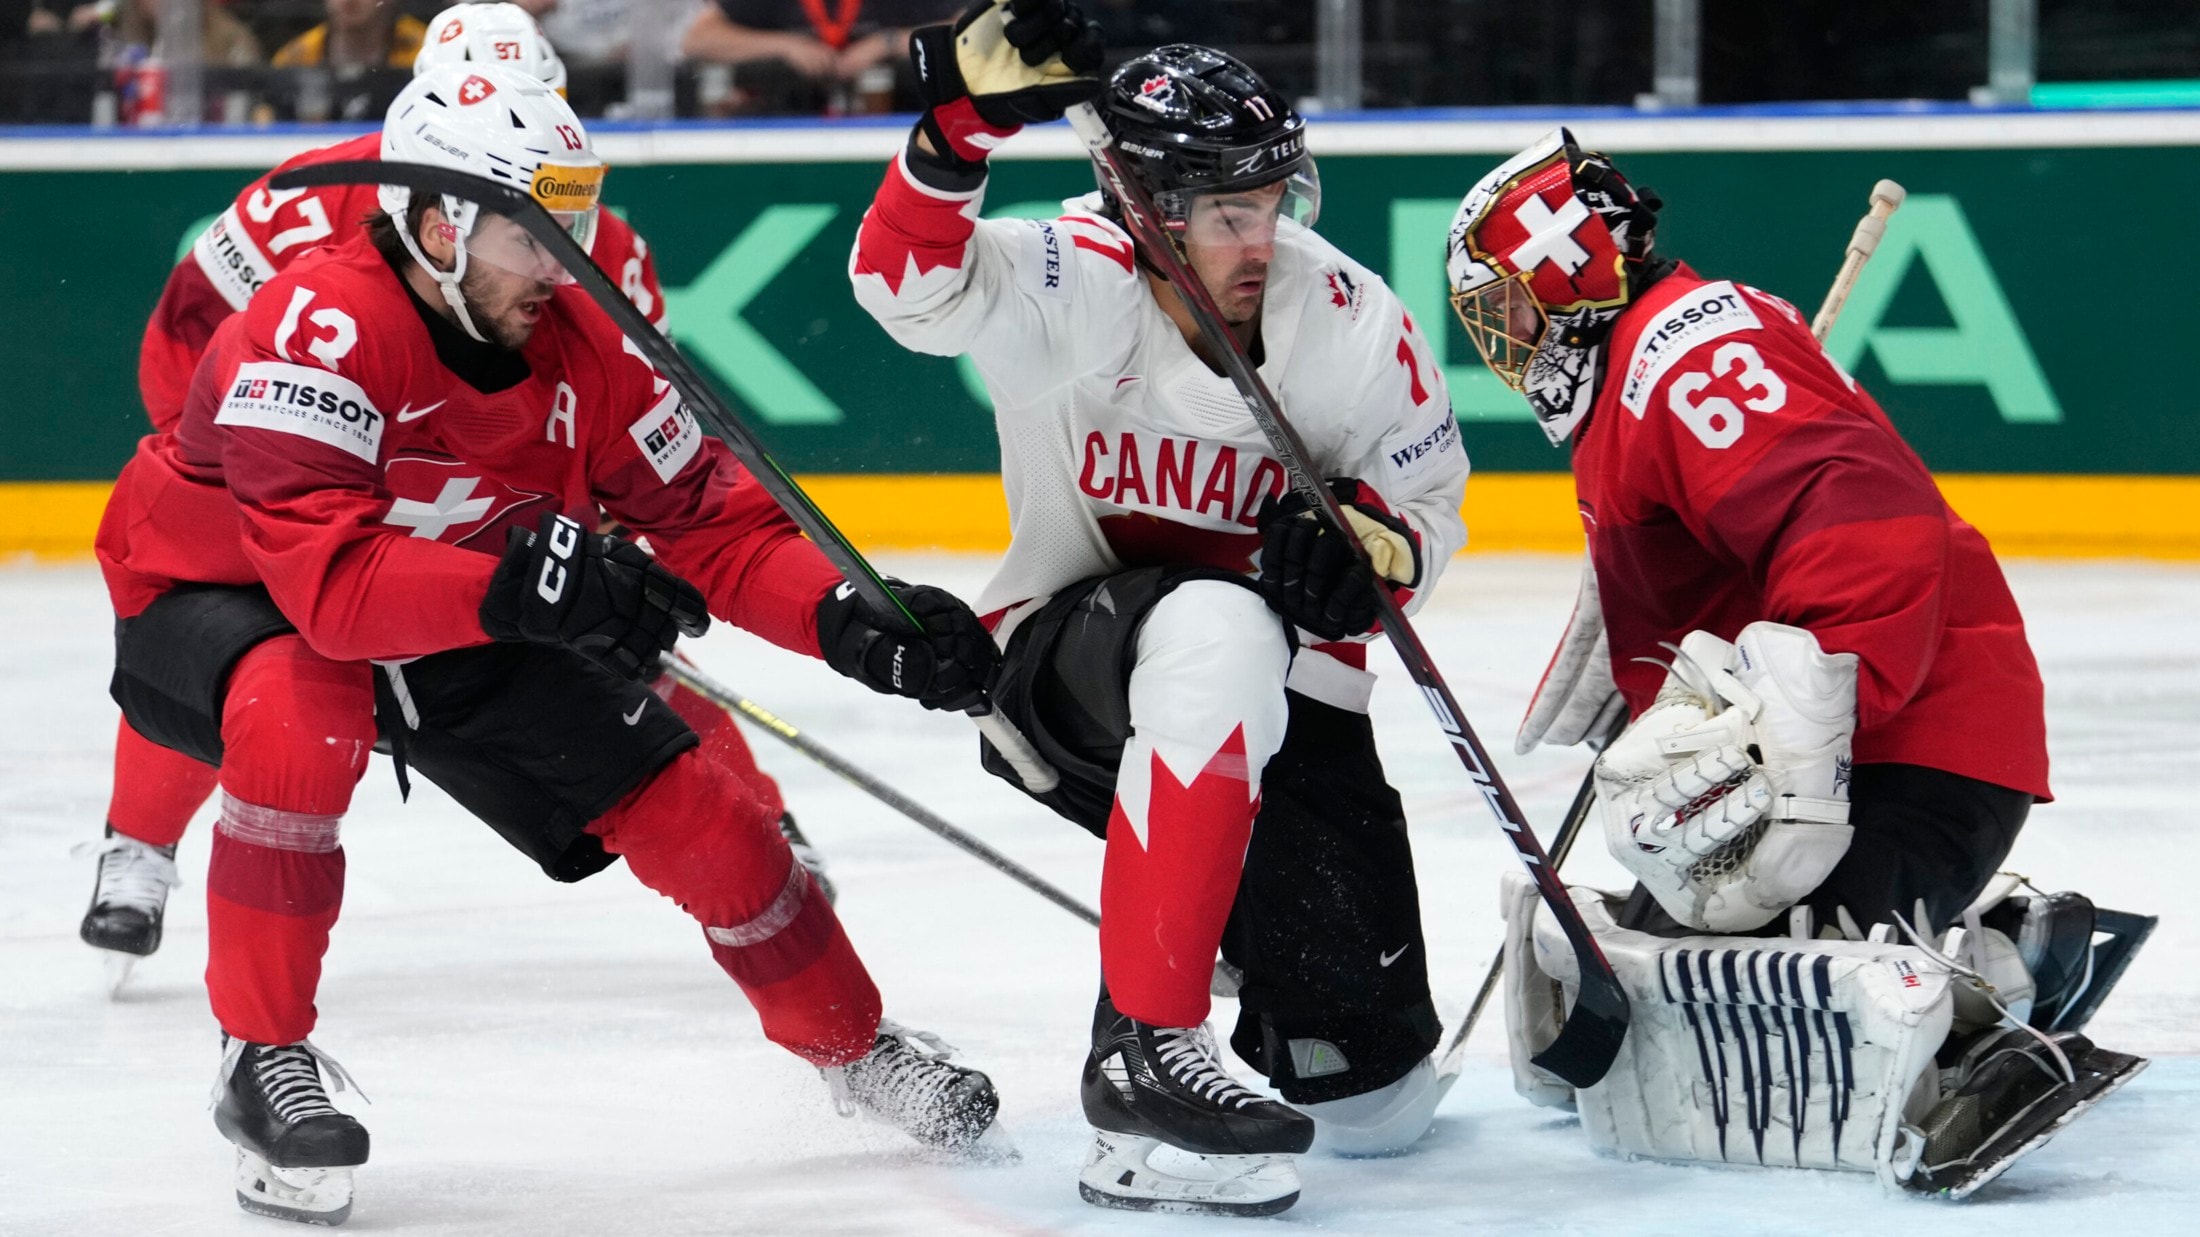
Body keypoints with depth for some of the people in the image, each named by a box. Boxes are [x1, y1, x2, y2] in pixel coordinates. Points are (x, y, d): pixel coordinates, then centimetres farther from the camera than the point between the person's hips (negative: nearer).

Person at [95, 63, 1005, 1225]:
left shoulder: (575, 341, -14)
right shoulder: (322, 327, -35)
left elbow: (713, 521, -8)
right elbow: (327, 579, -44)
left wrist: (855, 623, -24)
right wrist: (517, 585, -55)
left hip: (457, 629, 6)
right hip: (216, 600, -6)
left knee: (690, 809, -1)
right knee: (300, 714, -41)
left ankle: (852, 1044, 25)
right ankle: (263, 1061, -24)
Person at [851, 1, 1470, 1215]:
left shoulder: (1349, 320, -10)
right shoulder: (1077, 285, -18)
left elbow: (1427, 501, 1)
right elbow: (907, 281, -35)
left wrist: (1365, 547, -22)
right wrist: (967, 114, -49)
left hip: (1282, 688, 4)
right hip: (1070, 654, -4)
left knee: (1374, 1100, 2)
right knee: (1216, 631, -43)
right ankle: (1145, 1050, -37)